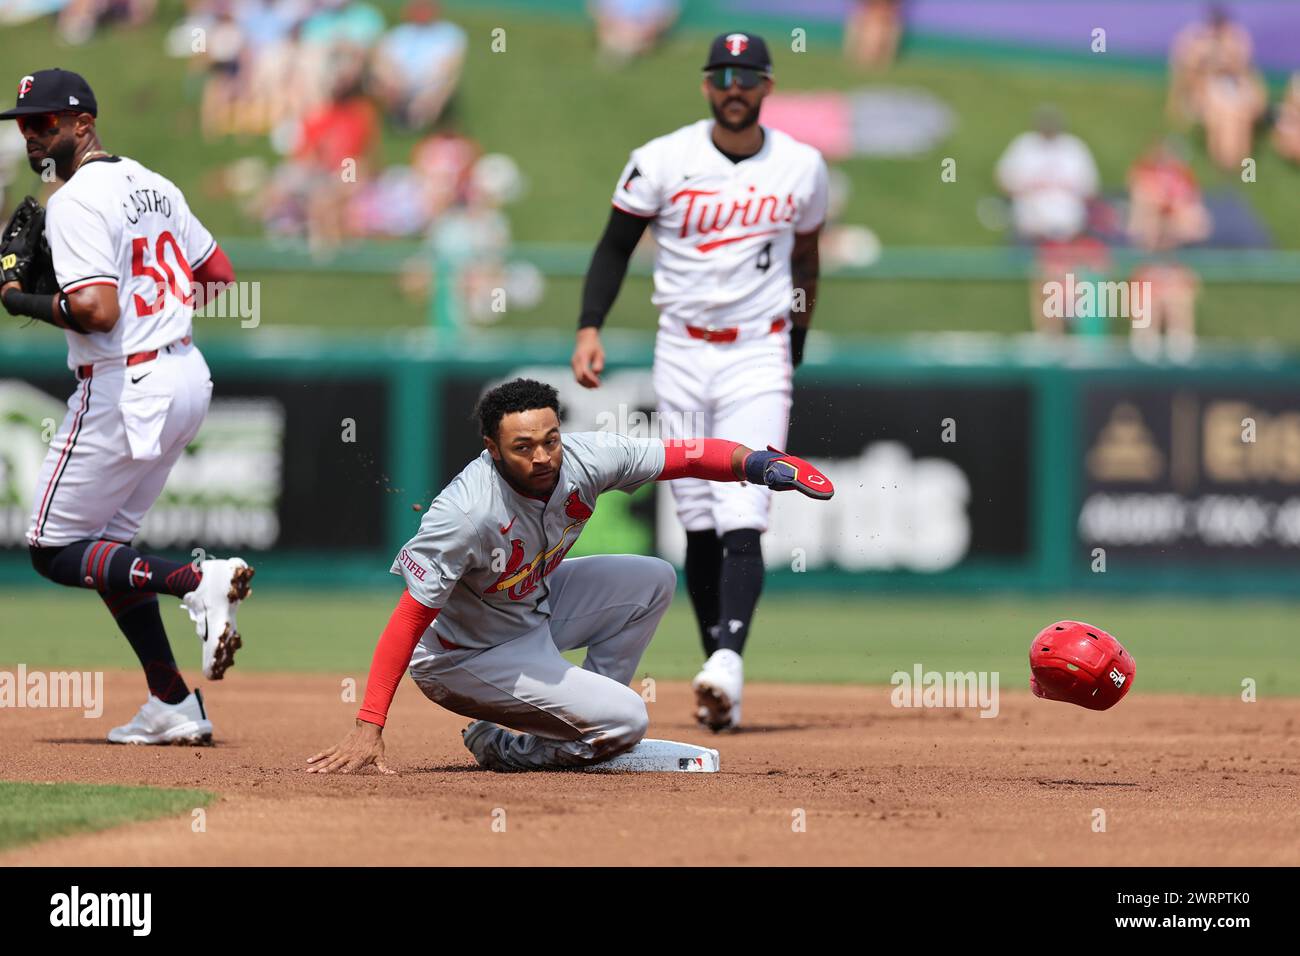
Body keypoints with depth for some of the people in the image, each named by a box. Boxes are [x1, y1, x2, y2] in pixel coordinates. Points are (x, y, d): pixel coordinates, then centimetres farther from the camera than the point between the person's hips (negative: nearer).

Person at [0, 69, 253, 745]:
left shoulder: (76, 202, -15)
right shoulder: (151, 184, 13)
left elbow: (97, 310, -26)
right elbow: (219, 275, 17)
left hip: (123, 389, -9)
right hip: (187, 377, 9)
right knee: (104, 543, 18)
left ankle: (194, 581, -18)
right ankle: (174, 707, 13)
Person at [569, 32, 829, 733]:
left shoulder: (802, 168, 1)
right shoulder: (663, 161, -3)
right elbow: (616, 245, 3)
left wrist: (795, 352, 17)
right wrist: (590, 327, -10)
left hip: (758, 357, -1)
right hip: (681, 357, 1)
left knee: (742, 522, -16)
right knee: (698, 525, 3)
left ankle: (729, 664, -30)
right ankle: (718, 679, 9)